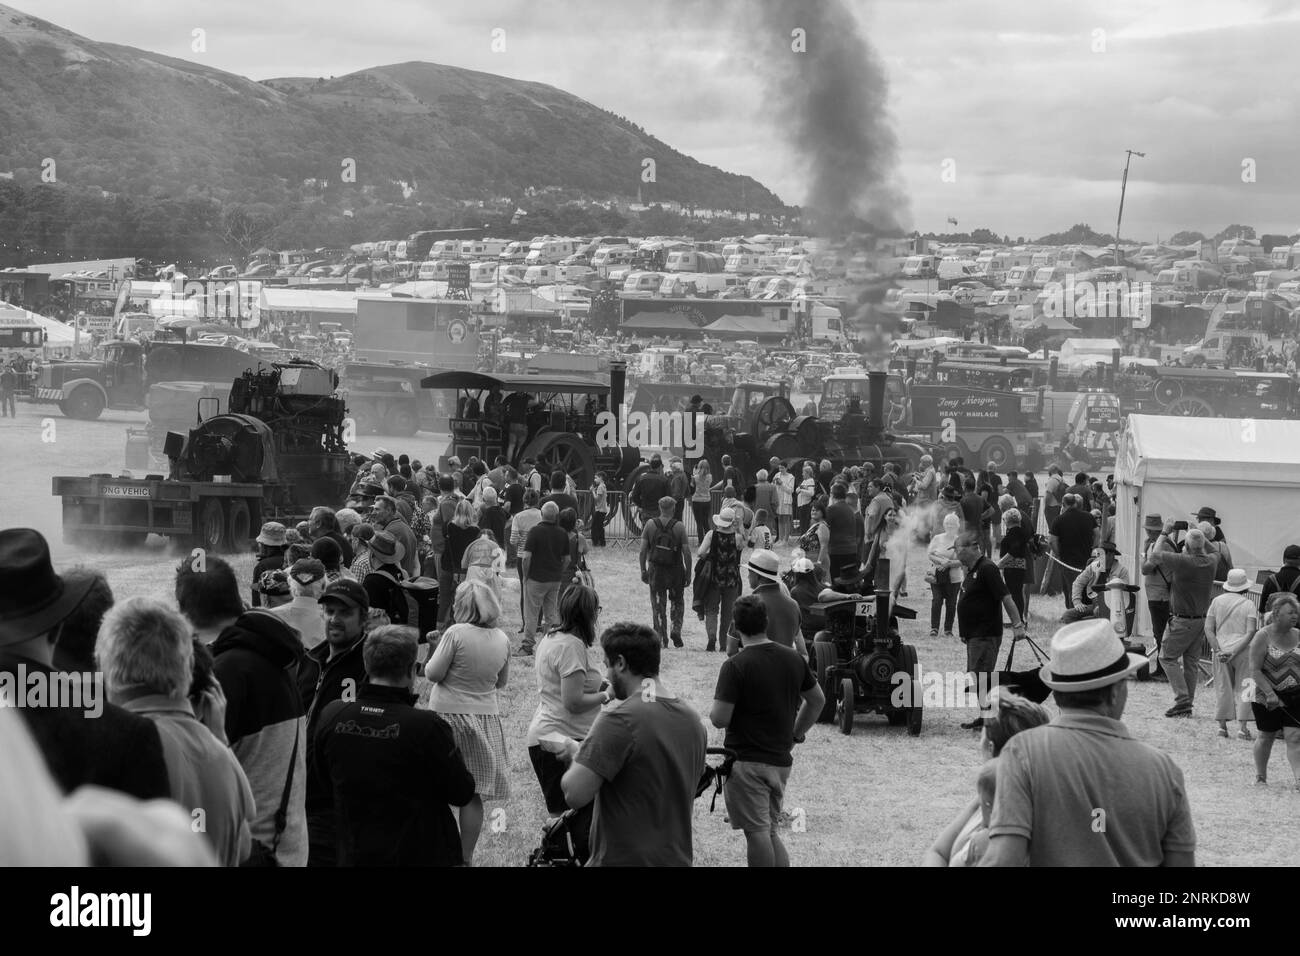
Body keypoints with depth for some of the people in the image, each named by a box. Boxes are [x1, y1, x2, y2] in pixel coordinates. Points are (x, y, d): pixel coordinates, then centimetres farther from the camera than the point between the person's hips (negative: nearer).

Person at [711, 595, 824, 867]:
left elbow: (719, 719, -18)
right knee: (770, 831, 16)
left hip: (747, 761, -6)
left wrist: (713, 709, 3)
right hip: (781, 760, 6)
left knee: (756, 831, -3)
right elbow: (817, 700, 15)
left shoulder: (735, 666, -16)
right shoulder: (794, 659, 4)